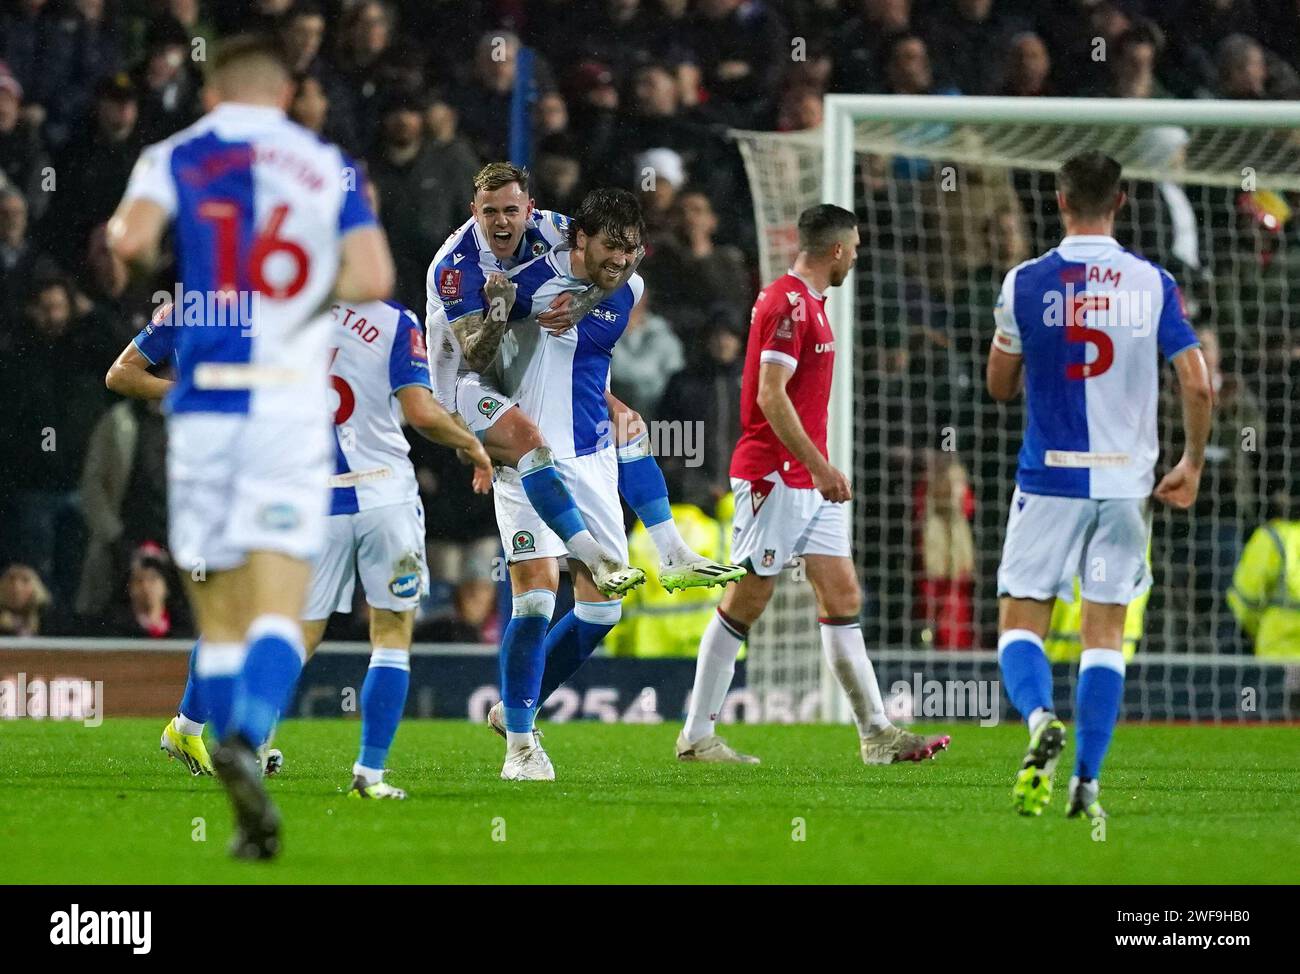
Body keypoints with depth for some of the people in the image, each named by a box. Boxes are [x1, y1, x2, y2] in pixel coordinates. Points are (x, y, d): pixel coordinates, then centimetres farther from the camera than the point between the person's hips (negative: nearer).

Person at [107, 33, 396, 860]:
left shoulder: (176, 156, 7)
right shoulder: (329, 166, 8)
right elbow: (374, 278, -4)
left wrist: (135, 255, 12)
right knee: (280, 612, -6)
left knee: (219, 619, 8)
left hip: (204, 398, 1)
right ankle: (247, 738, -34)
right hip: (293, 403, -1)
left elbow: (131, 237, -12)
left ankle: (250, 818, 6)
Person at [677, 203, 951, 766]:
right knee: (745, 603, -4)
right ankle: (697, 736, 3)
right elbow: (771, 396, -21)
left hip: (810, 483, 10)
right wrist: (818, 467, -23)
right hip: (774, 476, -10)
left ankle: (877, 734, 2)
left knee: (843, 598, 4)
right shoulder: (789, 304, -14)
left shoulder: (808, 304, 17)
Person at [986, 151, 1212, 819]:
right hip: (1126, 481, 2)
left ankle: (1040, 719, -26)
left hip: (1049, 479, -2)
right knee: (1105, 631, 8)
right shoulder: (1153, 283, -2)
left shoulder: (1026, 282, -4)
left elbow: (999, 385, 5)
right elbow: (1197, 385, -4)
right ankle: (1086, 784, 1)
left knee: (1020, 620, 4)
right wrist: (1192, 464, 9)